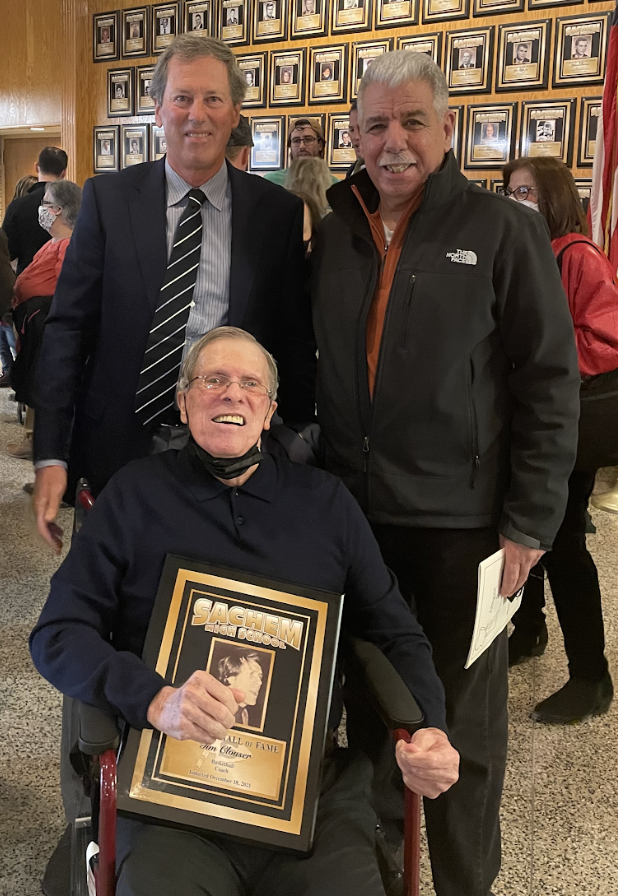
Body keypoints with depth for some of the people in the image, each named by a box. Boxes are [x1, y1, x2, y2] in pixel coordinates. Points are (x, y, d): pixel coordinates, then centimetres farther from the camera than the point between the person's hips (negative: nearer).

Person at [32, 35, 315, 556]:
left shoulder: (278, 211, 1)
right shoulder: (108, 198, 0)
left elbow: (295, 342, 4)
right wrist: (51, 454, -6)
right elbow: (68, 327, 0)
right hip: (119, 450, 0)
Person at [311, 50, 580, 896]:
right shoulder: (333, 232, 6)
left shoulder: (504, 230, -6)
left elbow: (550, 382, -8)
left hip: (460, 522, -4)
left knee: (464, 723, 11)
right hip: (353, 510, 4)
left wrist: (531, 522, -11)